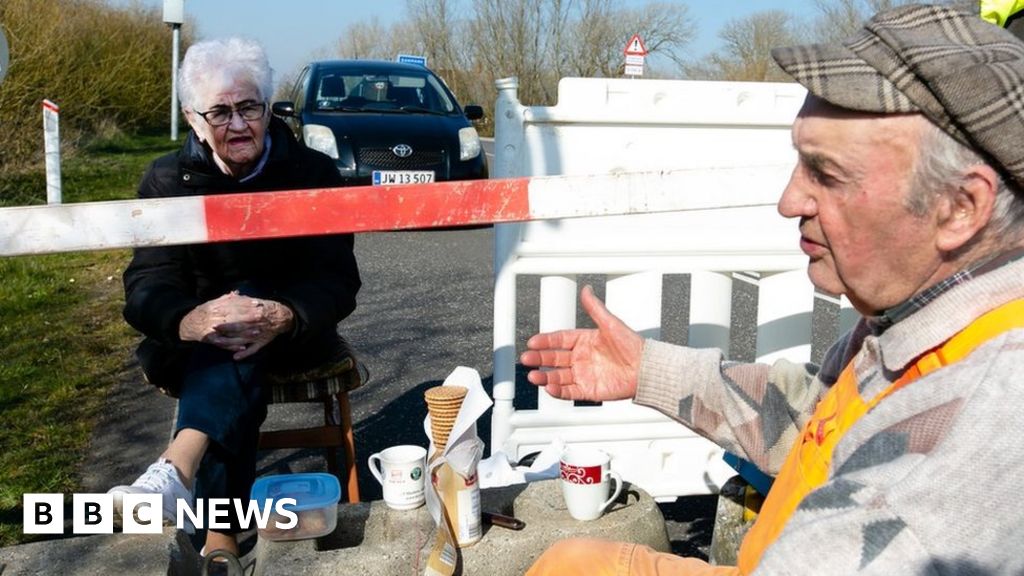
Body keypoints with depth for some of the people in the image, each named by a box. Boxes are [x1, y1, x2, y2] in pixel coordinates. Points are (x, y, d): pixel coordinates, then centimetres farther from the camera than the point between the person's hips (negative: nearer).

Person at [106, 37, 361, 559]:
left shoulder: (313, 173, -6)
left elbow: (337, 281, -13)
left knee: (233, 344, -34)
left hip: (292, 333, 0)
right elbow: (148, 284, -12)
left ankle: (177, 470, -52)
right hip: (193, 342, 1)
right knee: (235, 379, -33)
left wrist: (282, 317, -37)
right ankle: (220, 539, -36)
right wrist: (190, 320, -39)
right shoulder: (167, 180, -2)